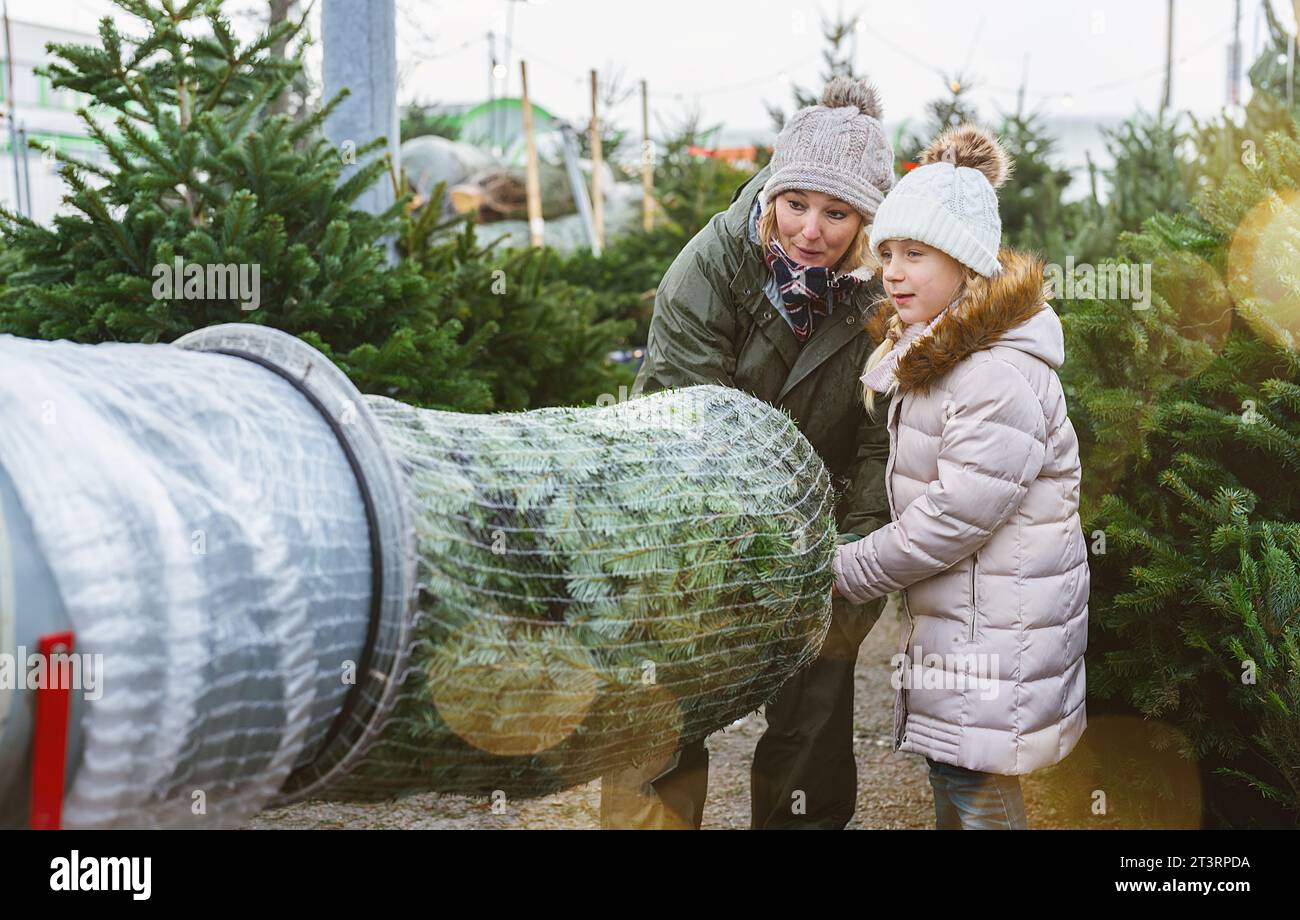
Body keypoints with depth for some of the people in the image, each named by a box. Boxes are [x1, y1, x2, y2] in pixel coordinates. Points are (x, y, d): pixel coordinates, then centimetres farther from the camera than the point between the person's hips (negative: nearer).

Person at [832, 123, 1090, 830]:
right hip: (949, 619, 10)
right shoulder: (931, 352, 10)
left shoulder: (1002, 379, -24)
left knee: (977, 798, -3)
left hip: (995, 632, -10)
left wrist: (845, 573, -13)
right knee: (949, 785, 19)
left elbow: (954, 519, -22)